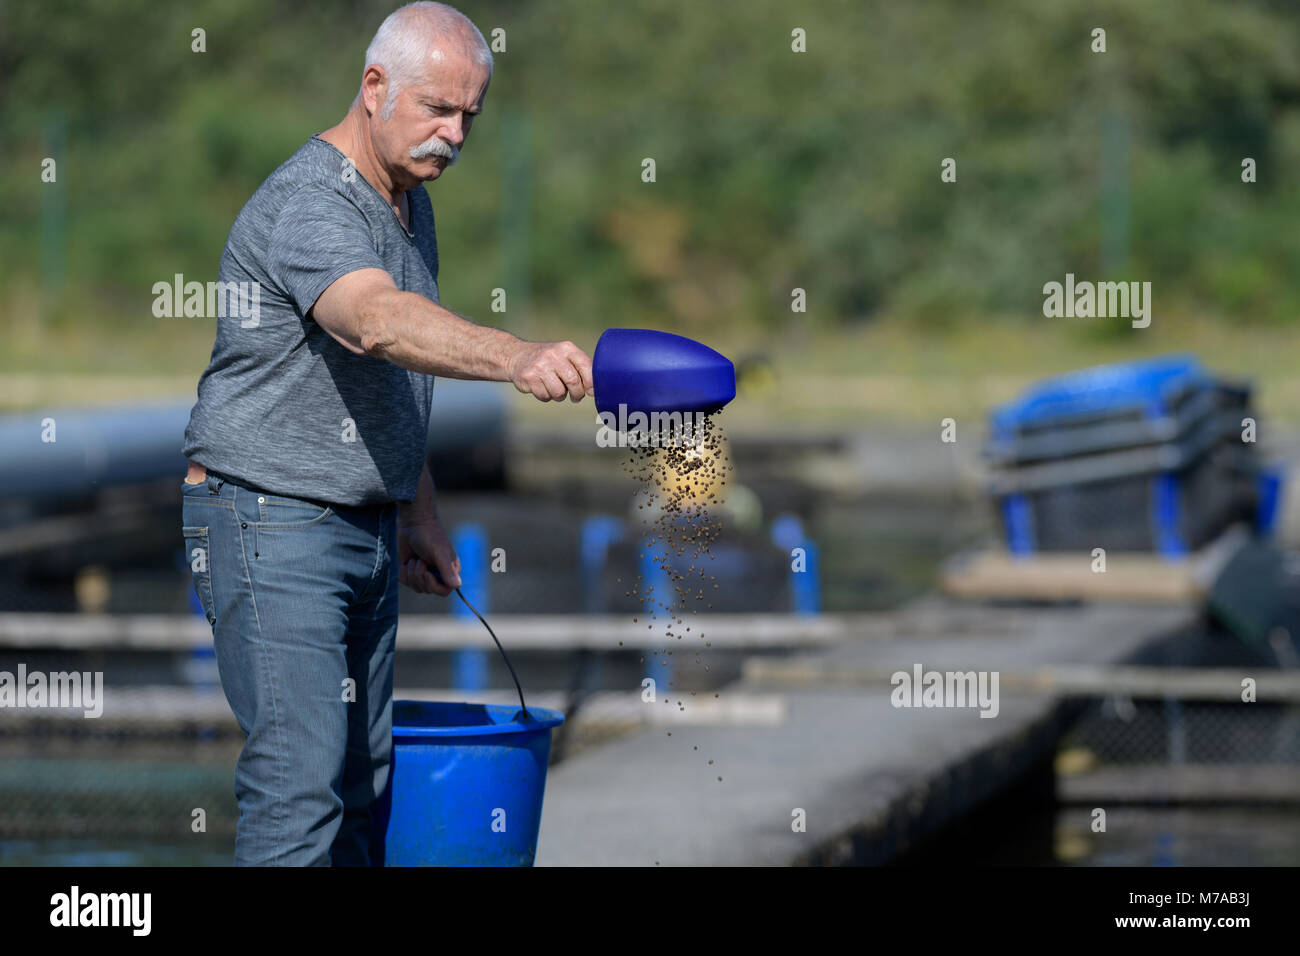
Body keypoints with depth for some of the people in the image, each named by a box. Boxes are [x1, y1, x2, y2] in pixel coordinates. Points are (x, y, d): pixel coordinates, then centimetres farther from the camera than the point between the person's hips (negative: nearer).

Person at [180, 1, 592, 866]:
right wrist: (517, 359, -56)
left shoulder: (411, 203, 12)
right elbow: (376, 323, -42)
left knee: (361, 781, 11)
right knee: (301, 773, -17)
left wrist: (420, 517, 23)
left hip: (369, 529, 10)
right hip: (273, 524, -10)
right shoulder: (309, 205, -21)